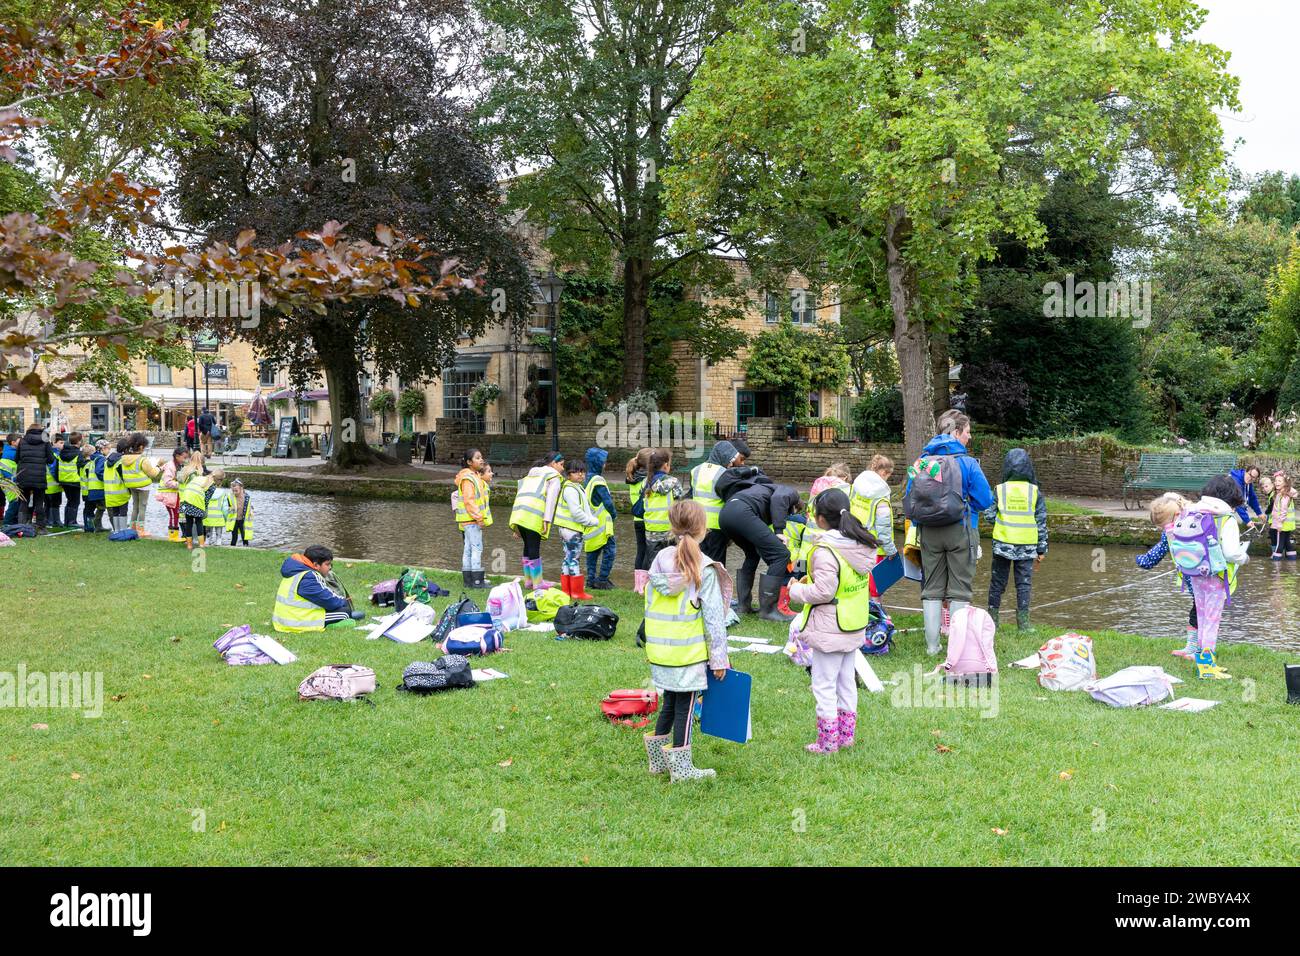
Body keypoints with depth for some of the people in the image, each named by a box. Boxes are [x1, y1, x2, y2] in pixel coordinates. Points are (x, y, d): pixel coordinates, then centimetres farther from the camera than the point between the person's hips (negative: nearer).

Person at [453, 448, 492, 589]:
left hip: (473, 520, 10)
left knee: (468, 549, 11)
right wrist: (478, 517, -21)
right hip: (470, 519, -10)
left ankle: (468, 580, 16)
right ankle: (477, 580, -9)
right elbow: (469, 500, -21)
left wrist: (481, 518, 21)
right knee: (477, 548, -10)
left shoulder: (476, 477, 17)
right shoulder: (467, 479, -15)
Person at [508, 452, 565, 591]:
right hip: (534, 517, -7)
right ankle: (537, 584, 1)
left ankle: (528, 581, 25)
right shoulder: (554, 476, 7)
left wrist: (517, 528, 25)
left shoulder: (531, 474, 30)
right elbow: (551, 499, -8)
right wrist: (547, 521, -15)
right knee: (534, 549, -3)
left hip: (518, 514, 7)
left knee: (528, 546, 17)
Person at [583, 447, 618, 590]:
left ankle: (592, 578, 17)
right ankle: (602, 579, -5)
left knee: (592, 551, 14)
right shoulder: (598, 480, -17)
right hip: (601, 523, -9)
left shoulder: (586, 479, 10)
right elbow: (607, 501, -17)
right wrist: (614, 514, 0)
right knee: (610, 550, -4)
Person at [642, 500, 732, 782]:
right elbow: (714, 618, -11)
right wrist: (718, 658, -5)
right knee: (685, 707, 4)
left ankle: (658, 759, 27)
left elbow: (650, 608, 10)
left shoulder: (659, 561, 4)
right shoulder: (704, 570, -13)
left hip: (660, 650, 6)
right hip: (688, 652, -6)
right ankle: (681, 768, 10)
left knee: (670, 703, 19)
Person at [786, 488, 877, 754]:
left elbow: (823, 592, -24)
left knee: (824, 685, 2)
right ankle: (847, 734, 28)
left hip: (829, 630, -8)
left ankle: (828, 741, 8)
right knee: (846, 682, 19)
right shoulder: (862, 545, 4)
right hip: (855, 627, 9)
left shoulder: (825, 552, -24)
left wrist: (797, 590, -7)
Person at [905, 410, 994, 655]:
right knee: (959, 590, 5)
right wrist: (964, 501, 10)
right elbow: (985, 499, -9)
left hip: (928, 533, 4)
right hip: (960, 531, -4)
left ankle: (932, 645, 12)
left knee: (931, 589, 10)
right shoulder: (967, 462, -10)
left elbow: (909, 498, 6)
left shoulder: (922, 461, 2)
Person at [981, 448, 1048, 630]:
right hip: (1027, 546, 0)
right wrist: (1041, 549, 6)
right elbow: (1042, 522, 0)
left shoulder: (999, 490, -5)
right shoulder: (1034, 492, -2)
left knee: (997, 582, 11)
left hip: (1003, 544, 0)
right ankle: (1023, 622, 5)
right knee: (1024, 584, 7)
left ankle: (992, 618, 17)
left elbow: (989, 515, -6)